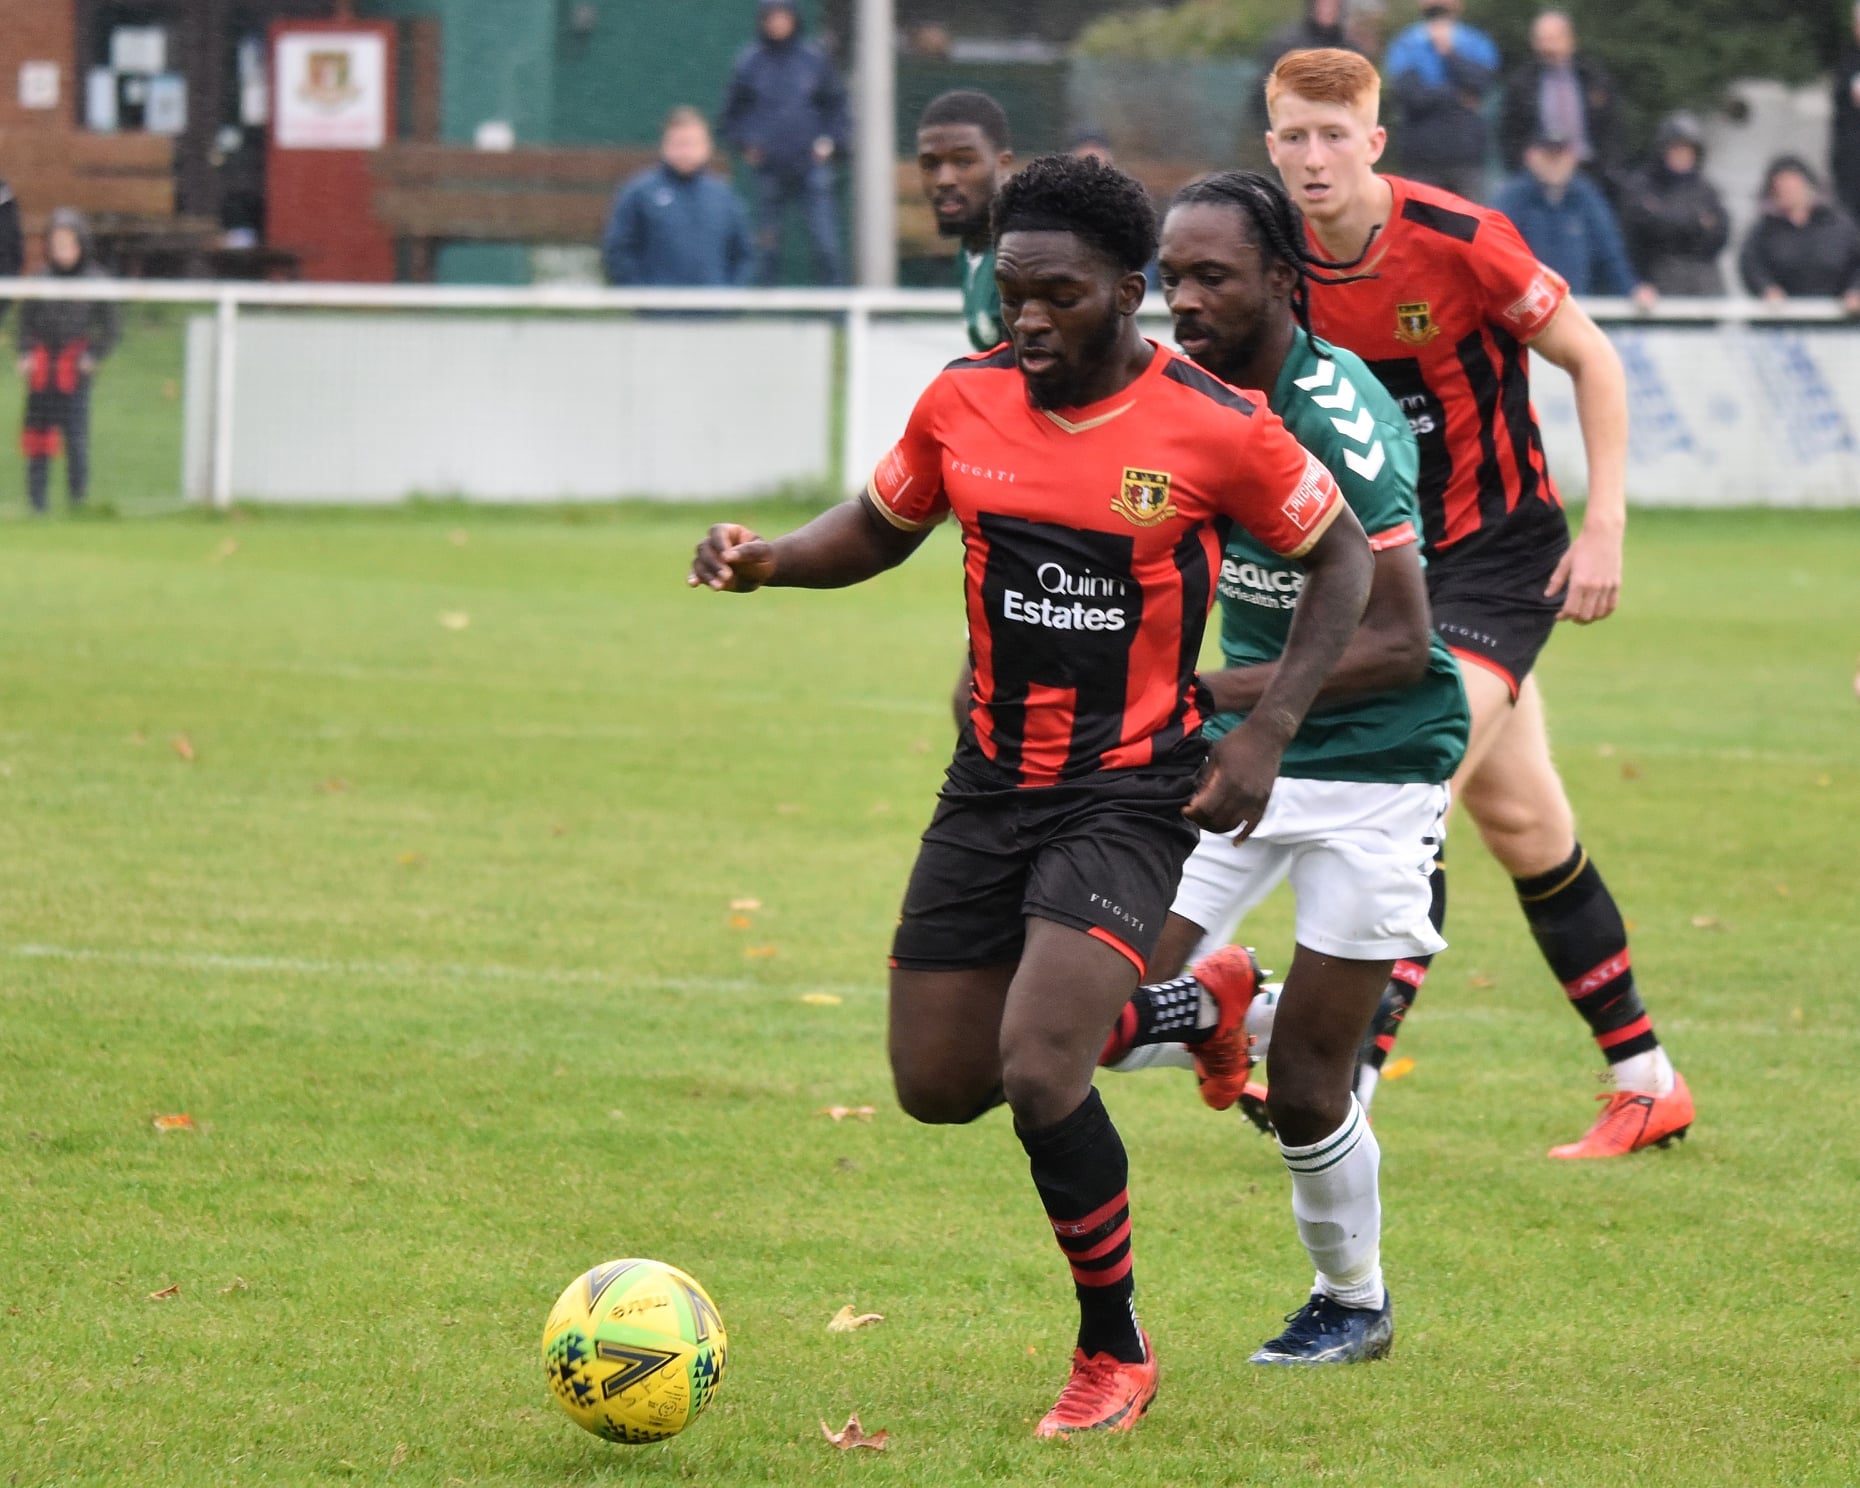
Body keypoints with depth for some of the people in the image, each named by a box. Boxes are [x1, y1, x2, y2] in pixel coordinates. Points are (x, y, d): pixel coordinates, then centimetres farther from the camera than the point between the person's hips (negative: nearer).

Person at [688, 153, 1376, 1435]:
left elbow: (1345, 557, -1)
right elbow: (879, 529, 15)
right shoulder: (965, 403, -2)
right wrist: (765, 559, -6)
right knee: (938, 1086, 6)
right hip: (991, 784, 5)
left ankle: (1117, 1354, 2)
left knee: (1037, 1076, -21)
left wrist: (1269, 731, -11)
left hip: (1134, 789, -5)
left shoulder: (1215, 428, -14)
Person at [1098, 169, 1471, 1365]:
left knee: (1305, 1091, -1)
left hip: (1376, 770, -6)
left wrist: (1220, 690, -32)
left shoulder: (1338, 417, -25)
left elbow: (1401, 644, -27)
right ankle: (1221, 1007, 26)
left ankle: (1355, 1303, 26)